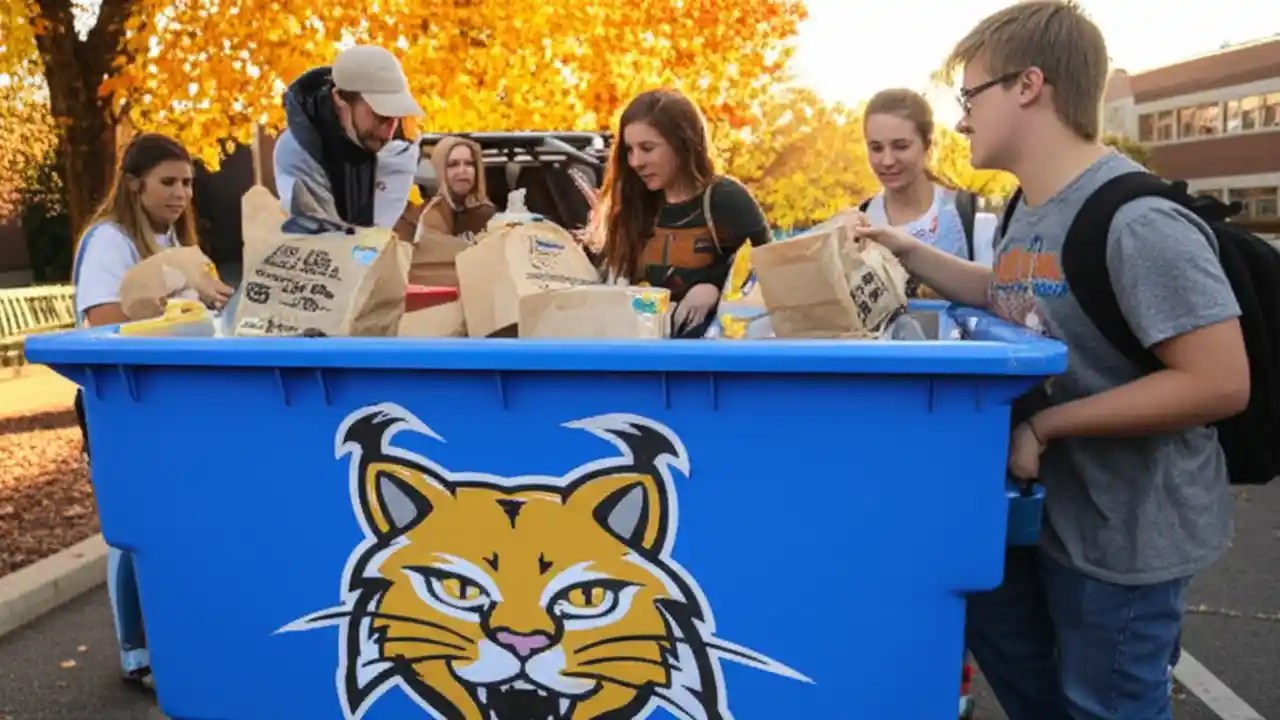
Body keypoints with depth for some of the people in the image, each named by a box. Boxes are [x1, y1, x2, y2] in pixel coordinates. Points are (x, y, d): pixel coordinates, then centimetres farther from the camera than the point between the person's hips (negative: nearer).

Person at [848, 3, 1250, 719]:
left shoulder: (1138, 220, -26)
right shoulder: (1032, 210, 2)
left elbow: (1219, 384, -28)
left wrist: (1043, 426, -25)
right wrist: (906, 249, 8)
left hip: (1125, 529, -8)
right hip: (1044, 504, 9)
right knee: (1005, 648, 26)